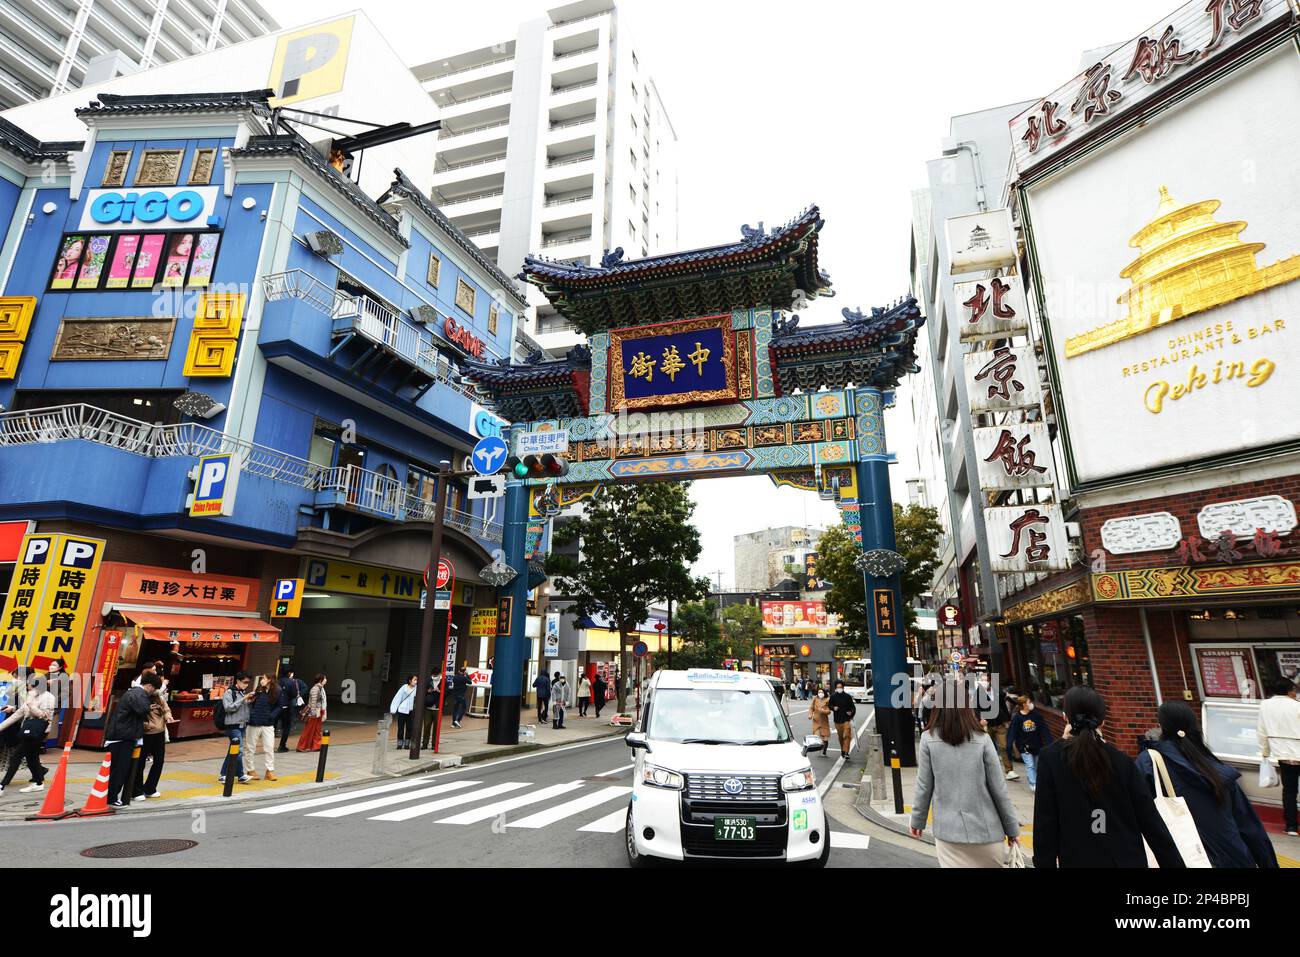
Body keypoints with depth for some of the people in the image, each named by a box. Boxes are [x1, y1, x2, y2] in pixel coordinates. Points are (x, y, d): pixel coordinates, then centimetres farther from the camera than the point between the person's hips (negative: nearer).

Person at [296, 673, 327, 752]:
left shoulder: (321, 688, 11)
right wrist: (314, 712, -21)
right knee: (309, 730, 0)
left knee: (317, 730, 11)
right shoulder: (315, 688, -17)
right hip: (313, 713, -9)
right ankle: (301, 747, 9)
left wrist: (323, 712, 17)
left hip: (319, 712, 9)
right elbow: (313, 701, -20)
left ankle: (316, 746, 16)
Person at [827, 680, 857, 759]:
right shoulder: (833, 697, -1)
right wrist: (833, 708, -13)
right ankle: (842, 750, 33)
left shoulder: (848, 696, -2)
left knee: (847, 735, -11)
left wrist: (851, 713, -11)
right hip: (837, 720, 2)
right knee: (840, 736, 13)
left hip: (847, 719, -1)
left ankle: (846, 752, -8)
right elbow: (829, 705, 7)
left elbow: (853, 707, 5)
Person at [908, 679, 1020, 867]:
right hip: (985, 830, 1)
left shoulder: (928, 739, -8)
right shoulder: (982, 740, -9)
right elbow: (999, 789, -4)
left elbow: (923, 786, -4)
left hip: (948, 830, 0)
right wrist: (1012, 828, 10)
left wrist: (917, 822, 10)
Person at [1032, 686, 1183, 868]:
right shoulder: (1122, 760, -5)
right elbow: (1151, 822, -4)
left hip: (1078, 861, -2)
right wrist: (1174, 863, 6)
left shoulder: (1051, 759, -13)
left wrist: (1044, 863, -2)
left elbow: (1045, 823, -11)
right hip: (1128, 860, 3)